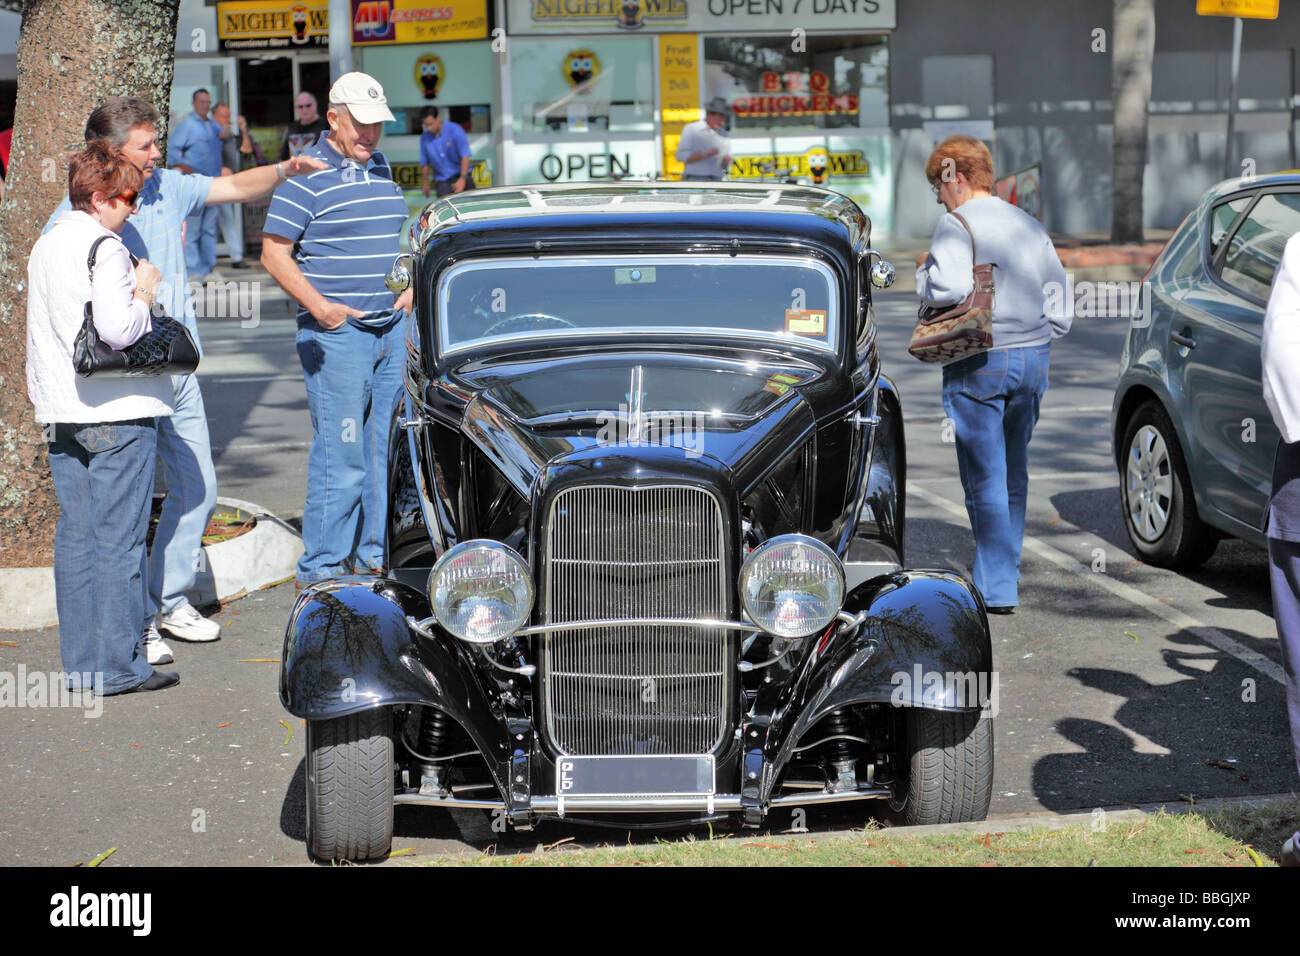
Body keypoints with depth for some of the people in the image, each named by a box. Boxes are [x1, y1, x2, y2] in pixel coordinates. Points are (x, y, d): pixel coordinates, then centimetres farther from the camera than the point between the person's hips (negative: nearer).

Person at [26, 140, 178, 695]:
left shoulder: (44, 247, 14)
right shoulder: (104, 247, -13)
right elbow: (117, 329, -24)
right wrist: (145, 293, -7)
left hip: (62, 416, 8)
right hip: (118, 411, -8)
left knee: (75, 536, 10)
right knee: (119, 539, -3)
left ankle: (79, 662, 14)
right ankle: (118, 665, 0)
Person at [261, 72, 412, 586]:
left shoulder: (381, 168, 15)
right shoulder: (308, 175, -8)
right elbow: (274, 253, -9)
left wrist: (410, 286, 12)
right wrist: (318, 305, -17)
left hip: (391, 329, 7)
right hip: (336, 333, -7)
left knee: (385, 448, 10)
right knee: (340, 456, -8)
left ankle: (372, 553, 21)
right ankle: (320, 571, 0)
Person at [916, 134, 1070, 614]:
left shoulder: (957, 224, -10)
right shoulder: (1029, 225, 13)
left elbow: (950, 287, -25)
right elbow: (1059, 293, 14)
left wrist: (923, 276, -5)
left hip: (979, 363, -7)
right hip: (1033, 358, 7)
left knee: (984, 478, -2)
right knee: (1014, 473, 17)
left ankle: (996, 589, -2)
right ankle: (1005, 570, 26)